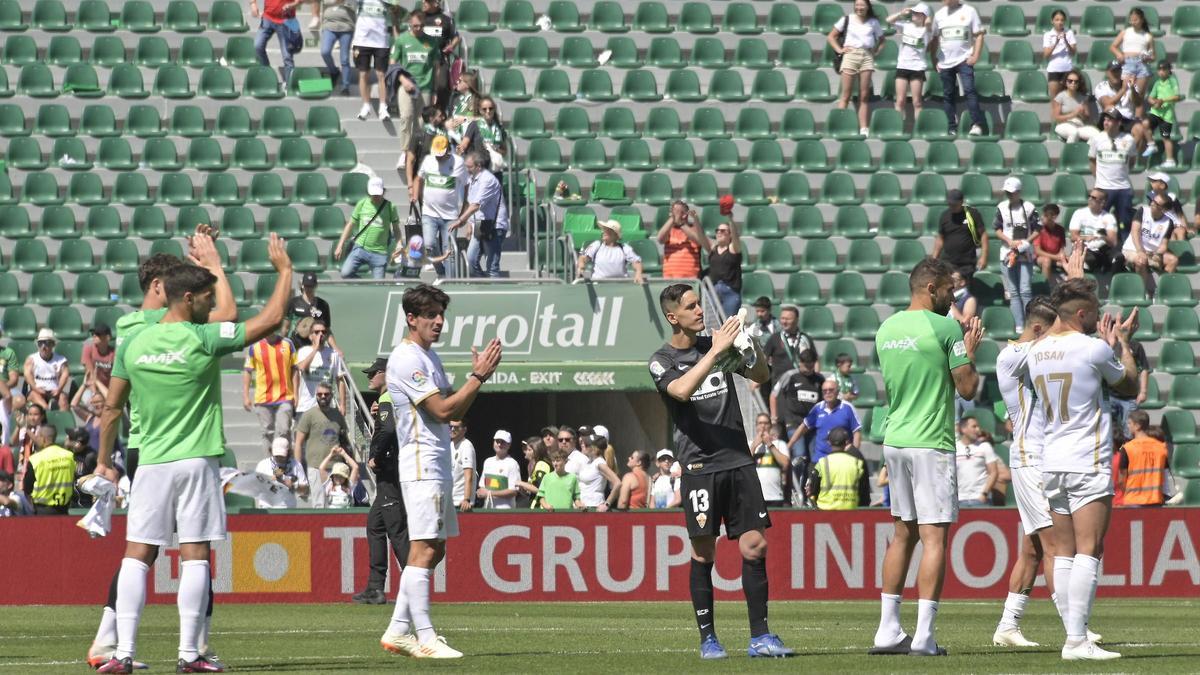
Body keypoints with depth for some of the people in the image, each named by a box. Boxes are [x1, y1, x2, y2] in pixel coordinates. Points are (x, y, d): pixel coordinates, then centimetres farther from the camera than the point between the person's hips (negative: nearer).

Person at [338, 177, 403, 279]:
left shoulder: (390, 207, 2)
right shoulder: (362, 204, 5)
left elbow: (396, 229, 11)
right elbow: (350, 225, 13)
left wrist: (399, 243, -9)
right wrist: (340, 245, 9)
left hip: (379, 253, -1)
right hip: (360, 247, 1)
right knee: (346, 273, -17)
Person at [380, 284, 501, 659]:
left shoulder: (429, 357, 18)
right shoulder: (406, 359, -13)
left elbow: (454, 411, 19)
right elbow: (443, 410, -18)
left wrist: (478, 376, 6)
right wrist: (478, 377, -13)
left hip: (438, 467, 10)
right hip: (421, 464, -10)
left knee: (433, 551, 10)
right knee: (424, 550, -12)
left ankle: (398, 630, 13)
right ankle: (425, 638, -14)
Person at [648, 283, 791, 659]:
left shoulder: (717, 344, 14)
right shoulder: (663, 361, 1)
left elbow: (760, 375, 14)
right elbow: (682, 390, -19)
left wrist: (750, 343, -4)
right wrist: (716, 352, -22)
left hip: (738, 461, 4)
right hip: (699, 465, -4)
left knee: (755, 545, -3)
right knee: (703, 553, -3)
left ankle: (760, 636, 0)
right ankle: (707, 638, 4)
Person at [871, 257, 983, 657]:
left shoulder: (887, 329, 11)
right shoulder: (945, 328, -11)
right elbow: (967, 388, -10)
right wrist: (969, 351, 8)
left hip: (895, 441, 7)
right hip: (931, 443, -7)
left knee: (903, 533, 15)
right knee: (933, 537, -6)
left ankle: (888, 629, 13)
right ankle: (924, 636, -10)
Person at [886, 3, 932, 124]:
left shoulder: (925, 29, 0)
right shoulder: (905, 26, 8)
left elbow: (928, 21, -22)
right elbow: (889, 20, 0)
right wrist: (902, 13, -5)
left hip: (917, 67, -2)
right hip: (902, 66, 2)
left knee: (917, 102, -1)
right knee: (900, 101, 0)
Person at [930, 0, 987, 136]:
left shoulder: (969, 11, 0)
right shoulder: (939, 15, 9)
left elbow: (979, 35, 1)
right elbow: (935, 39, 16)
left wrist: (975, 55, -10)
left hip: (964, 60, -4)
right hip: (945, 62, 4)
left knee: (969, 90, -16)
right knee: (948, 95, 5)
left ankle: (977, 125, -18)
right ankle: (952, 129, 11)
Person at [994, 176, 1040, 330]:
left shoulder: (1029, 207, -2)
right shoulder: (1001, 208, 6)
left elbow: (1037, 230, 2)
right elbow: (997, 230, 7)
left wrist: (1026, 241, -14)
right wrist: (1010, 242, -9)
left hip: (1025, 254, -3)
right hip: (1008, 254, 3)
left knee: (1025, 290, -9)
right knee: (1013, 292, 2)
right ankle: (1019, 325, 3)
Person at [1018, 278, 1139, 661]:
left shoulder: (1037, 352, 10)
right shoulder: (1092, 348, -10)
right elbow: (1130, 386, 7)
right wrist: (1124, 344, 21)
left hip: (1052, 464, 7)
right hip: (1088, 464, -7)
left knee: (1064, 554, 7)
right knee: (1088, 552, -9)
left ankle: (1073, 636, 5)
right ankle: (1077, 640, -16)